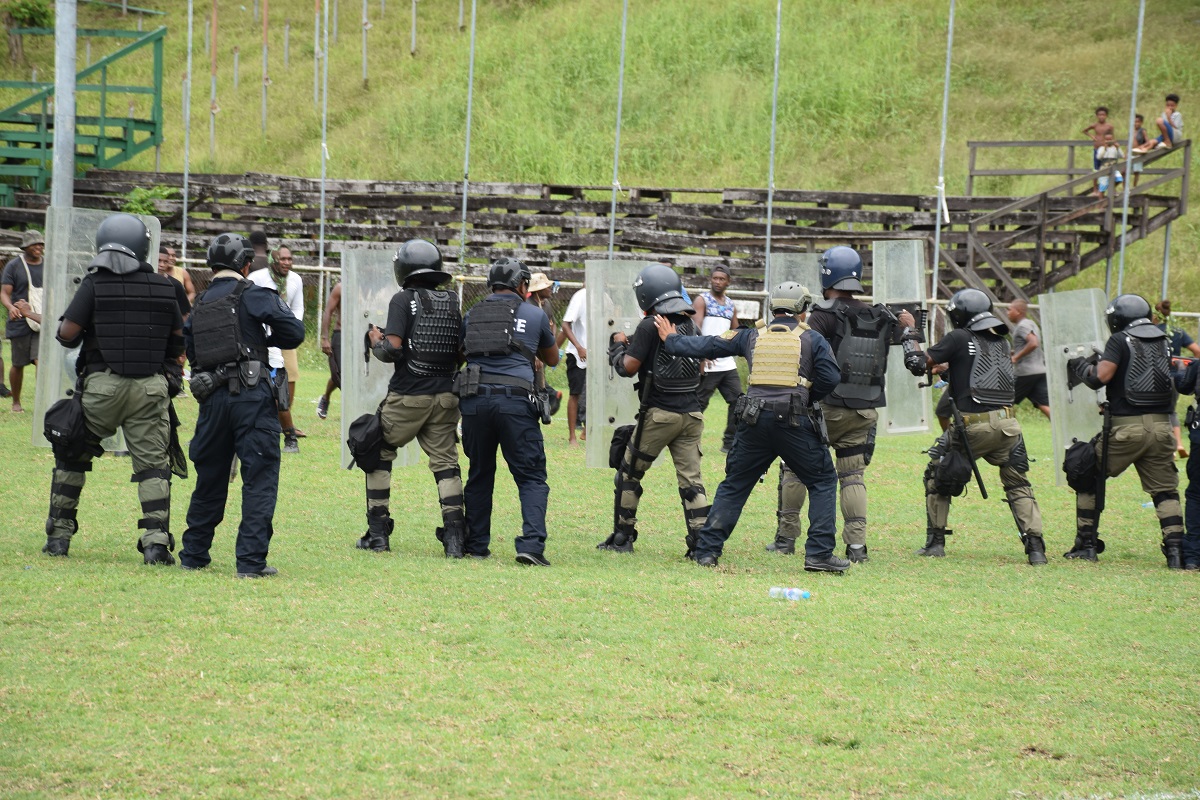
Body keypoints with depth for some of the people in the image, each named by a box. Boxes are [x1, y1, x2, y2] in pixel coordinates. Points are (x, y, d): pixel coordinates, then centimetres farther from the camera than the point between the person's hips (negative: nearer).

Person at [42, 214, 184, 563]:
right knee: (152, 464, 3)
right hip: (151, 387, 1)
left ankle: (59, 535, 17)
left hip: (103, 386, -1)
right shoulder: (163, 288, 4)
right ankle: (156, 540, -10)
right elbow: (179, 338, 12)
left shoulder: (95, 284, -5)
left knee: (71, 456, 15)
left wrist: (63, 333, 13)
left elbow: (68, 333, -9)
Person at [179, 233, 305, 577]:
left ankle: (193, 555, 24)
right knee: (259, 478, -3)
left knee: (209, 478, 17)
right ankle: (251, 560, -9)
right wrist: (266, 339, 11)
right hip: (251, 395, -6)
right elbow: (294, 332, -6)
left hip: (212, 397, 6)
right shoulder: (251, 295, -3)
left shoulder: (199, 306, 15)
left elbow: (189, 351, 15)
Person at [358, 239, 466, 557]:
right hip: (445, 396, 4)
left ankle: (378, 533, 12)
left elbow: (393, 348, -17)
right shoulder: (452, 302, 7)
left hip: (408, 396, -4)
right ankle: (454, 534, -6)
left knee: (379, 455, 13)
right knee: (445, 462, 7)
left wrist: (376, 342, 3)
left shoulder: (404, 299, -9)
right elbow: (461, 352, 10)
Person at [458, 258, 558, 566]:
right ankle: (531, 543, -15)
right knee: (531, 477, 1)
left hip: (474, 399, 3)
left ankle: (476, 545, 19)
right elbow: (552, 359, 27)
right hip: (515, 400, -3)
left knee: (480, 474, 17)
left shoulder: (472, 315, 16)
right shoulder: (535, 315, 11)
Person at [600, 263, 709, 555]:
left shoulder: (650, 327, -12)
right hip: (691, 412, 5)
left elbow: (629, 367, -13)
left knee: (629, 473, 11)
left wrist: (619, 345, 8)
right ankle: (700, 539, -8)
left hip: (659, 413, -5)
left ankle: (622, 537, 15)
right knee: (691, 478, 4)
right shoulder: (691, 326, 8)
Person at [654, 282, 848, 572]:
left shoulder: (752, 337, 11)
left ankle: (707, 550, 10)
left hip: (755, 422, 3)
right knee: (822, 482, 8)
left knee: (734, 486, 14)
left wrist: (671, 340, 31)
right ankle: (819, 554, -1)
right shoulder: (812, 340, 3)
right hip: (795, 423, -3)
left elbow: (706, 346, 16)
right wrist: (810, 398, 12)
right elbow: (830, 376, -7)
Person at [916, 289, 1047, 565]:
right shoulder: (1002, 341, 13)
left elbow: (921, 361, 2)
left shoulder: (960, 338, -3)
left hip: (972, 426, -4)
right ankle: (1035, 547, -1)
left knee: (937, 477, 17)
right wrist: (952, 368, 32)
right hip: (1006, 425, 4)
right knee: (1018, 485, 13)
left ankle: (935, 542, 15)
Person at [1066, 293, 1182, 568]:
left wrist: (1081, 367, 9)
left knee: (1086, 477, 13)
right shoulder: (1163, 342, 12)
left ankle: (1087, 545, 13)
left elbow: (1101, 377, -14)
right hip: (1160, 425, 4)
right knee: (1165, 490, 7)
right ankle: (1175, 550, -8)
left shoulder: (1120, 340, -4)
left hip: (1126, 426, -4)